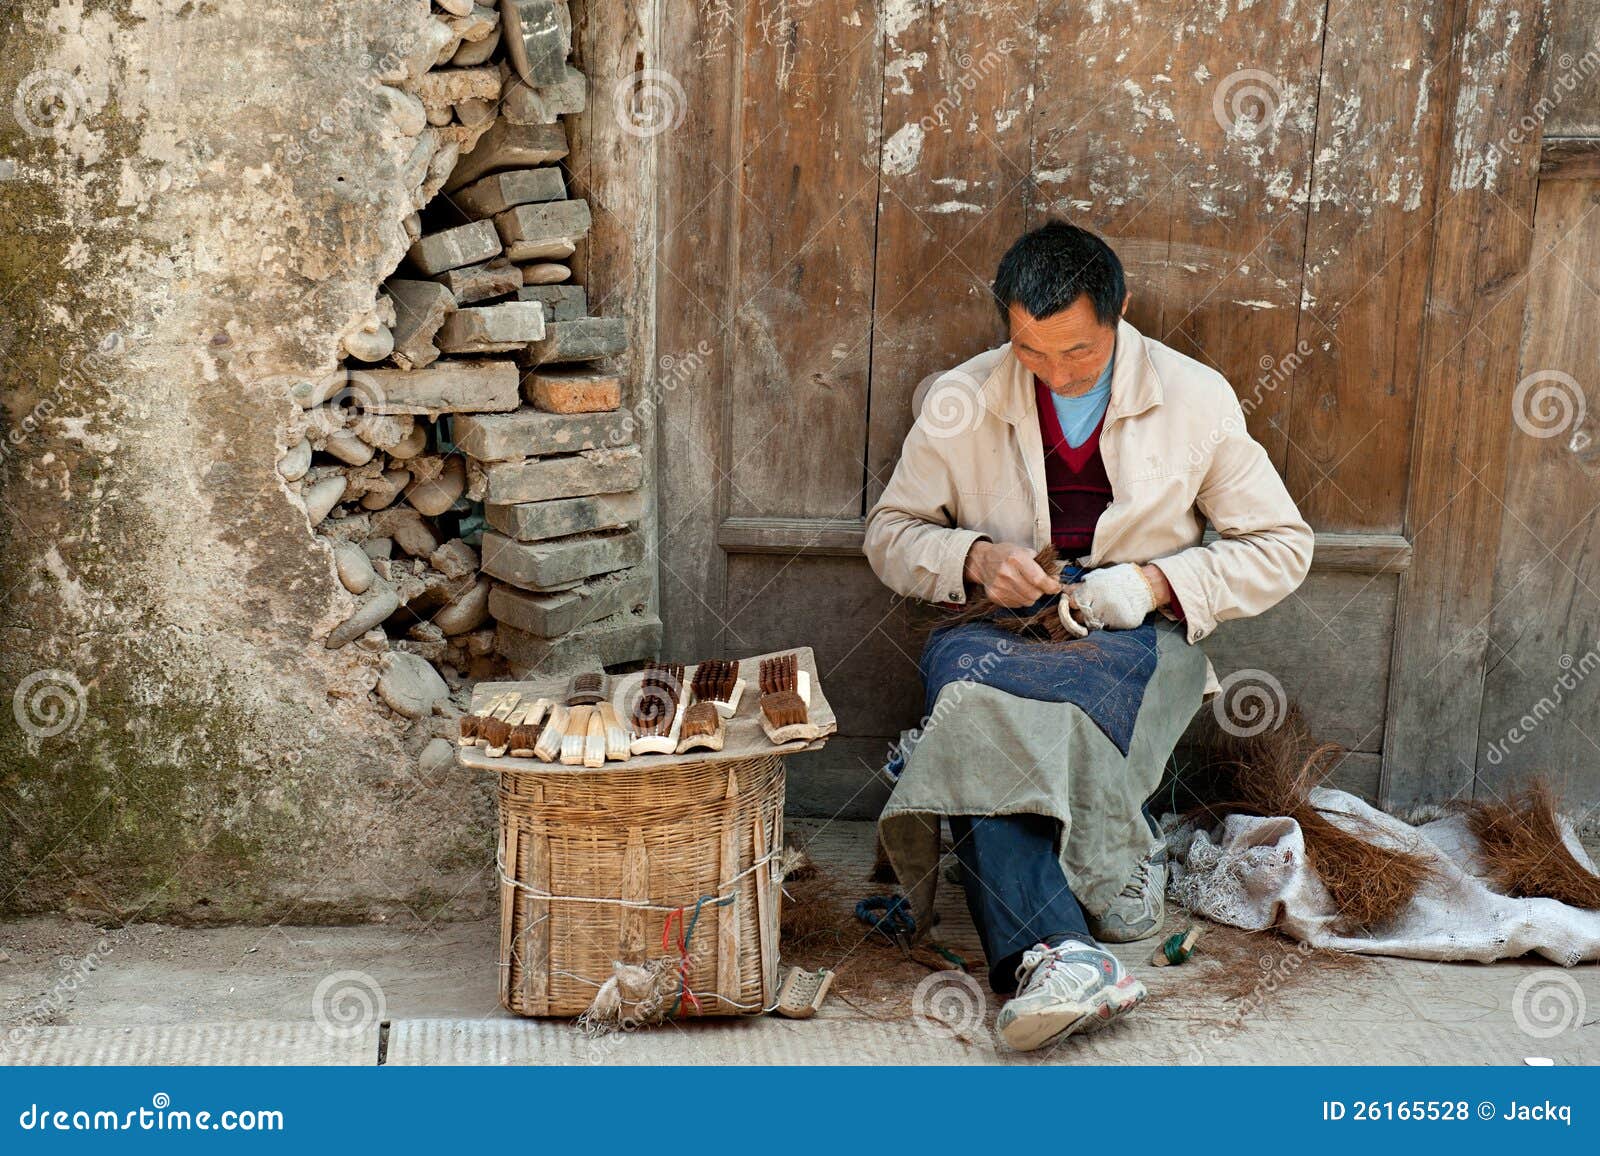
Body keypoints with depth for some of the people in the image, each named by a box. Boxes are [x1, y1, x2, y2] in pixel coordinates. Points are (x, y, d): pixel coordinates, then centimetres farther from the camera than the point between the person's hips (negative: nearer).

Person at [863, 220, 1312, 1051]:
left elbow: (1282, 546, 6)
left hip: (1139, 644, -1)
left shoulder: (1196, 398, 2)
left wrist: (1155, 582, -11)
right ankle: (1062, 953, -49)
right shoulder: (960, 400, 3)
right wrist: (973, 559, -12)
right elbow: (890, 533, 11)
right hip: (1006, 633, 2)